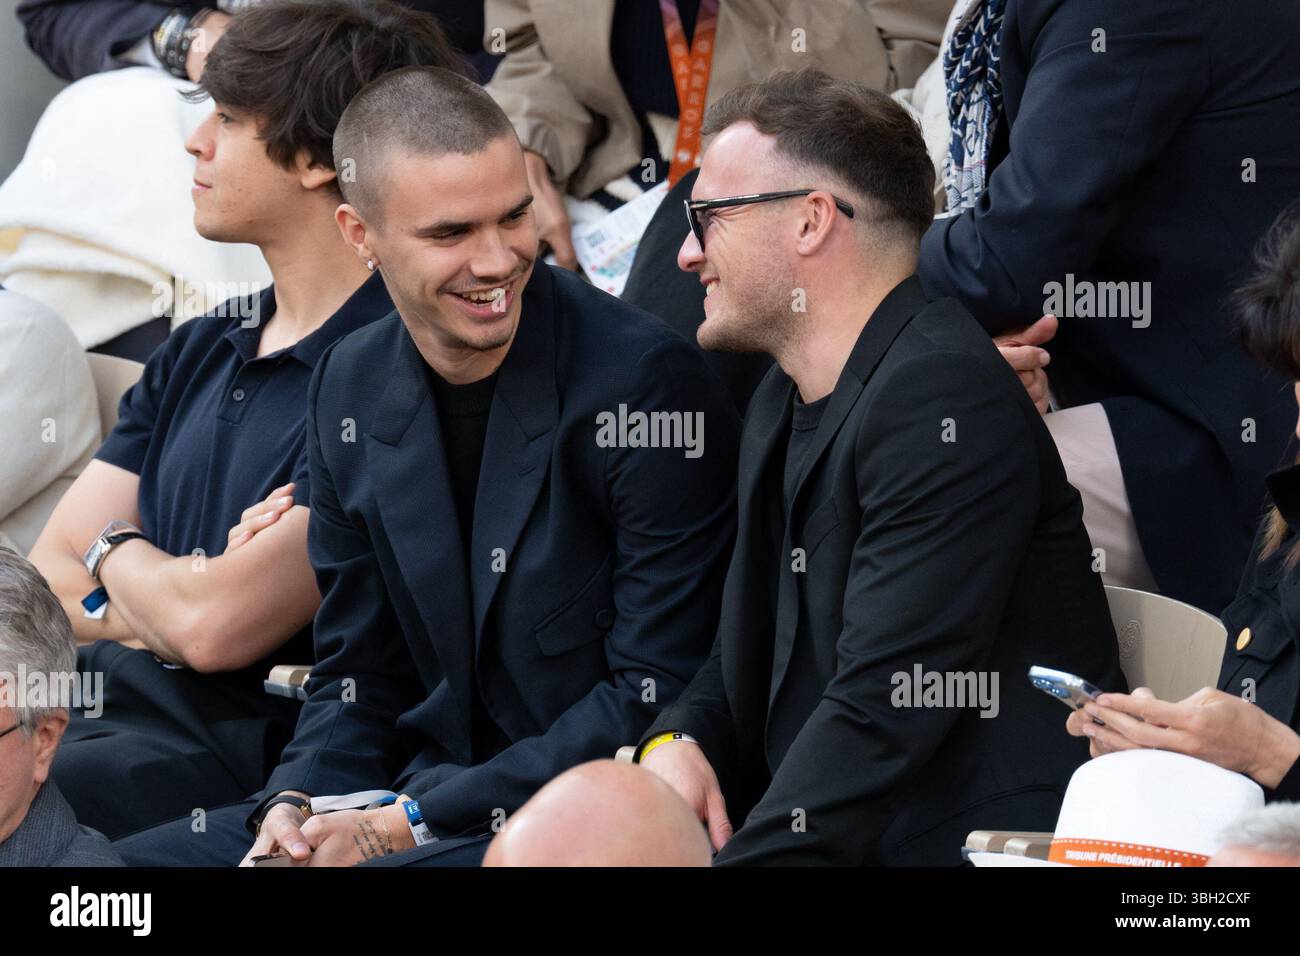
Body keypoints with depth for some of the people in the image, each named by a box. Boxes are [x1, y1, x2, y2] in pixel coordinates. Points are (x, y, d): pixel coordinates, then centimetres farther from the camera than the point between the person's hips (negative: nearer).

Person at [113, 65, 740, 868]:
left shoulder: (647, 381, -15)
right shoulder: (352, 388, 6)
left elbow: (656, 696, -16)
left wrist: (406, 827, -16)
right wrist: (295, 805, -7)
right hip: (432, 792, 6)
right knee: (139, 860, -6)